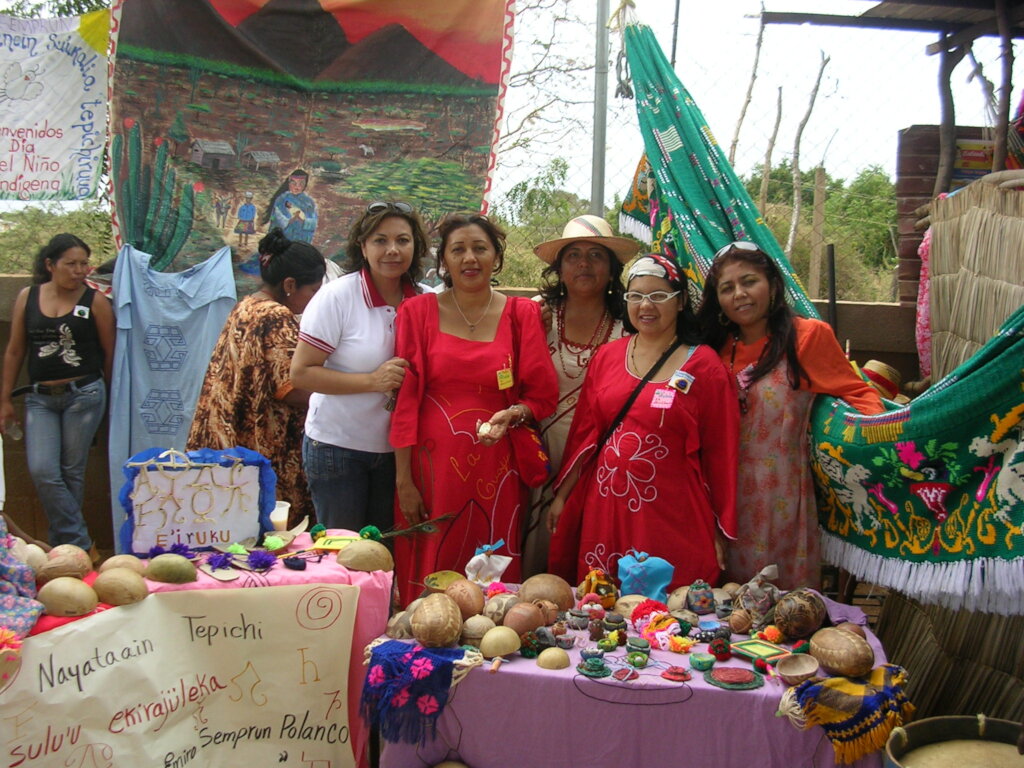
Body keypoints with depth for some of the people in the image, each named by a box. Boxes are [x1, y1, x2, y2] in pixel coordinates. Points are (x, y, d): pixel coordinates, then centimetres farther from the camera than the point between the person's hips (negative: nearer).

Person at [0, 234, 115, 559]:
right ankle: (81, 545, -2)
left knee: (72, 472, 3)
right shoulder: (28, 297, 4)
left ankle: (64, 544, 17)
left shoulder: (95, 301, -4)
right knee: (42, 472, -9)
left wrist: (101, 392, 10)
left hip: (83, 395, -2)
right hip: (40, 398, 3)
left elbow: (109, 353, 3)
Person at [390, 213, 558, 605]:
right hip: (432, 466, -1)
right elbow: (405, 398, 1)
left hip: (496, 470, 1)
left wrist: (511, 415, -14)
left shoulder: (521, 314, 6)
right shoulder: (418, 312, 4)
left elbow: (543, 395, 8)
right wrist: (403, 480, -4)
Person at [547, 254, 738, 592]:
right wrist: (562, 495, 10)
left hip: (672, 516, -3)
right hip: (604, 509, 3)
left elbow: (719, 450, -2)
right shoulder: (607, 356, 8)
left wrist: (721, 530, -1)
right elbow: (584, 433, 12)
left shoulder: (702, 365, -3)